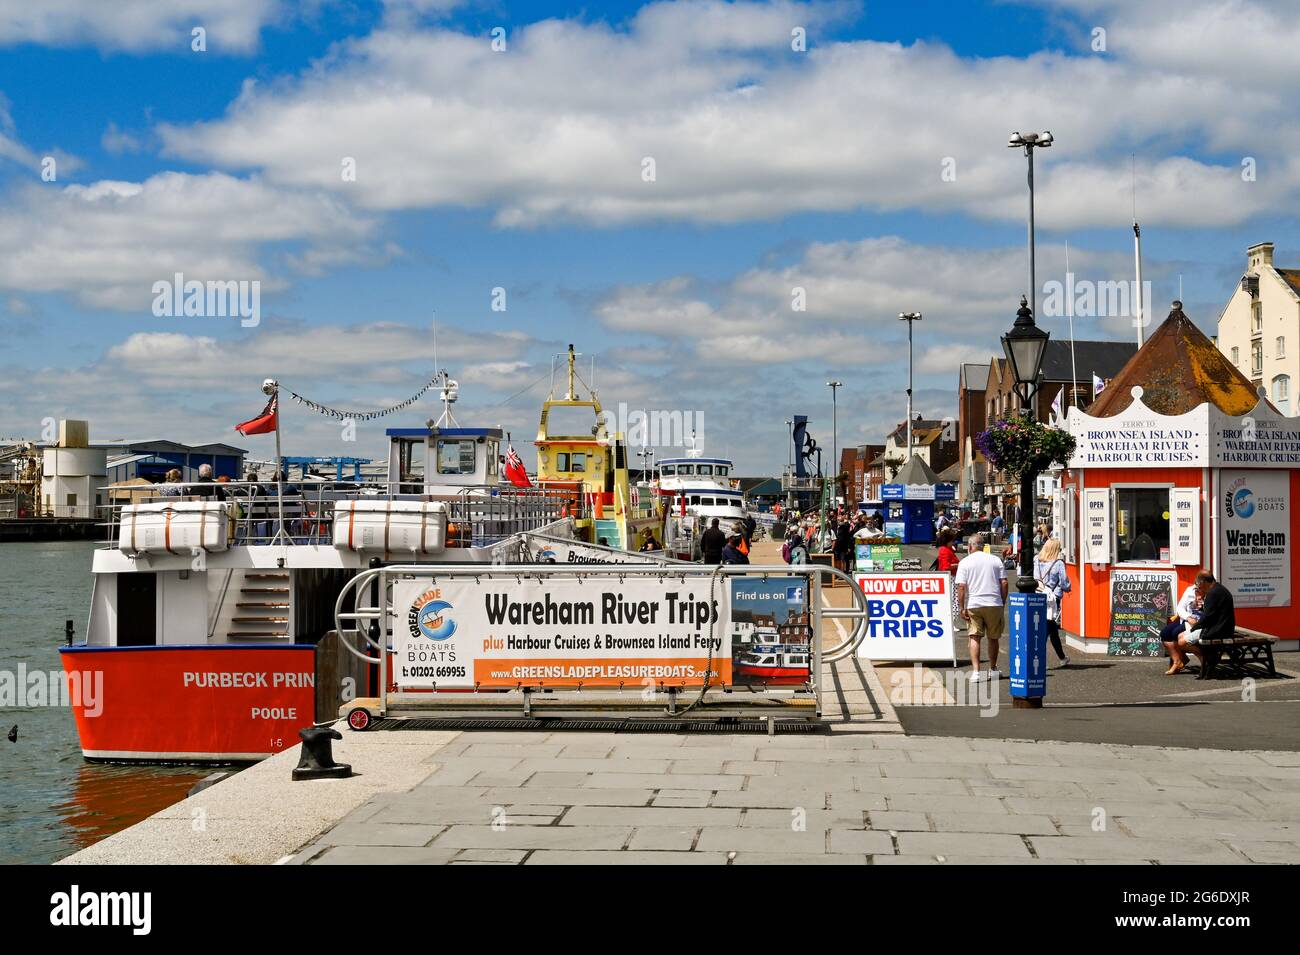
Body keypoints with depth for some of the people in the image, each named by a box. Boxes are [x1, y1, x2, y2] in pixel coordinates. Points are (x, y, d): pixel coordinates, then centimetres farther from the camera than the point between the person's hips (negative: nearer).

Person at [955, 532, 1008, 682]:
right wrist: (1003, 602, 12)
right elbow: (1004, 583, 4)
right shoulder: (995, 560, 7)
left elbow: (961, 587, -7)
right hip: (994, 604, 2)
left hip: (973, 605, -2)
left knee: (975, 637, -1)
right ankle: (993, 669, 26)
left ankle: (975, 671, -12)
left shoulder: (965, 562, 0)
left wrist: (962, 608, -5)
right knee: (993, 637, 15)